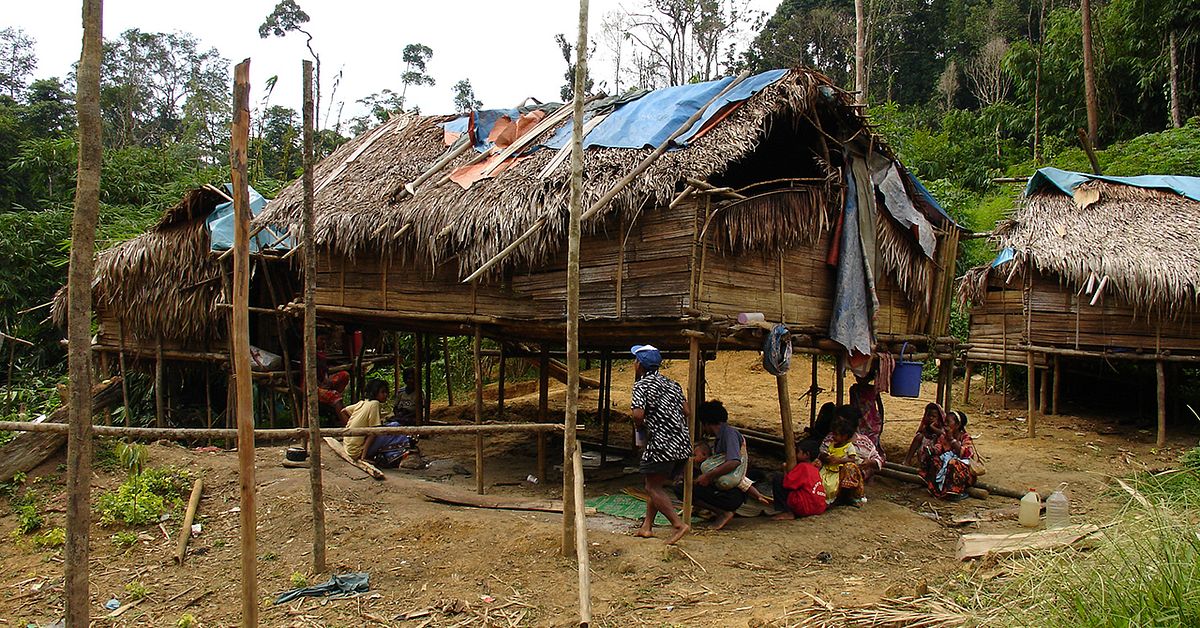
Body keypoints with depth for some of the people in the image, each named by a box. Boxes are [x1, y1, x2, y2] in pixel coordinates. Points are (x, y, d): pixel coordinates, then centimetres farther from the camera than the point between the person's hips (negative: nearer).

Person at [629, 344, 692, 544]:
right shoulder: (672, 383, 15)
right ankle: (646, 527, 20)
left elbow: (638, 415, -21)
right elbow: (687, 412, 11)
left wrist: (641, 426, 0)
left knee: (653, 488, 1)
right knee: (657, 485, 17)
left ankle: (679, 524, -9)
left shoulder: (642, 385, -7)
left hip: (662, 444, -8)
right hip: (683, 443, 8)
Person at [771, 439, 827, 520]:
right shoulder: (815, 469, 16)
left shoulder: (802, 466, -9)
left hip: (806, 508, -9)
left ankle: (788, 513, -6)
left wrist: (785, 471, 4)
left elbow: (787, 483, -15)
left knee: (777, 480, -4)